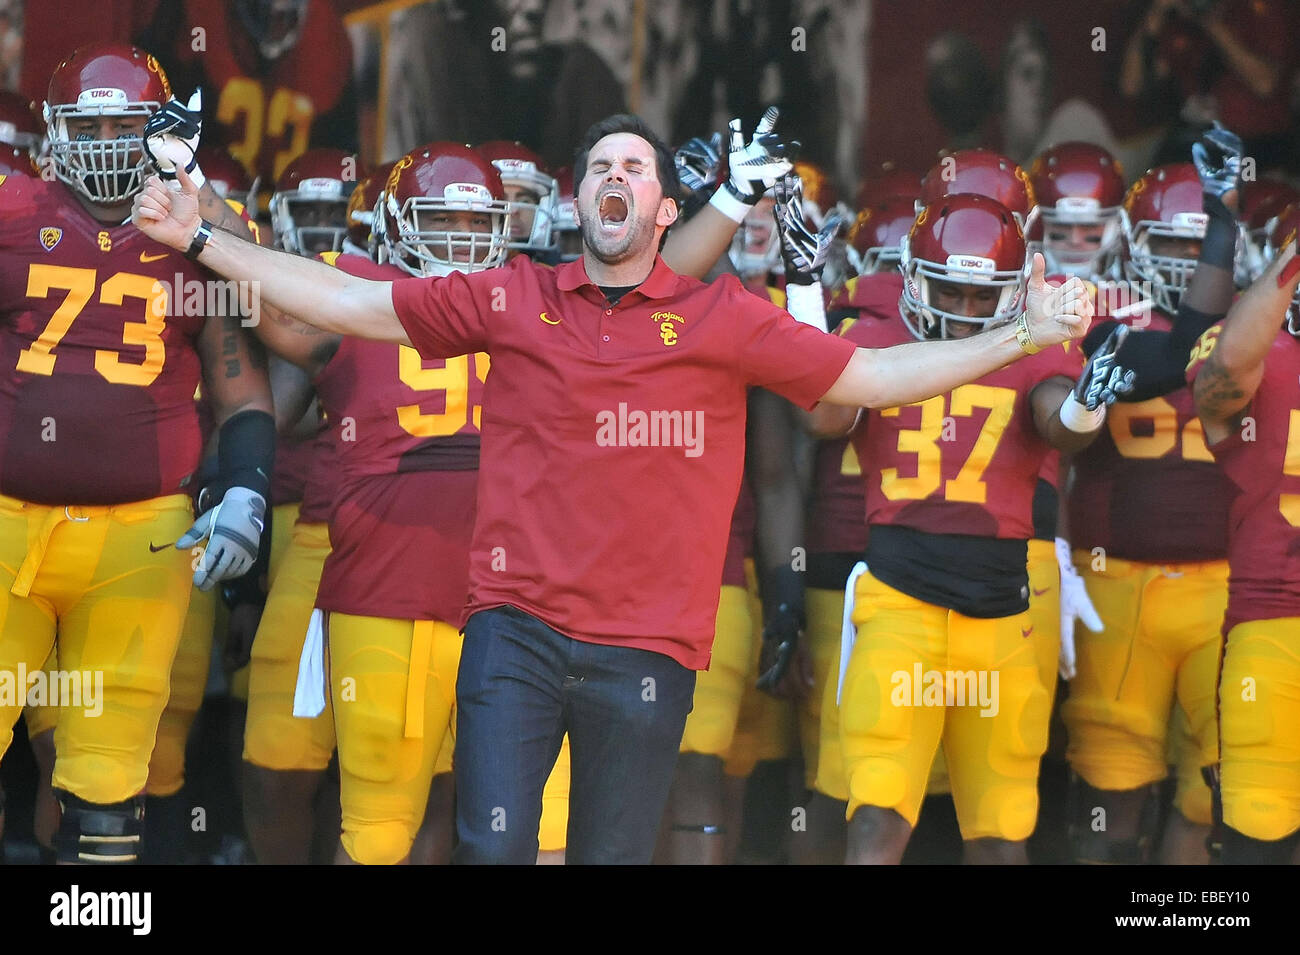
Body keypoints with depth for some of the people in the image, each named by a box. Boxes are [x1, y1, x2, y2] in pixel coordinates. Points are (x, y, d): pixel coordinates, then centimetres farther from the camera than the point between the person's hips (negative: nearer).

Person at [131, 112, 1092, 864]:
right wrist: (201, 239, 8)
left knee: (612, 857, 5)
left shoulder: (723, 320, 5)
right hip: (517, 628, 0)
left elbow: (871, 376, 7)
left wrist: (1023, 335, -1)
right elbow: (353, 303, 10)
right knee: (494, 848, -10)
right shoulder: (513, 300, 7)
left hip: (645, 650, 0)